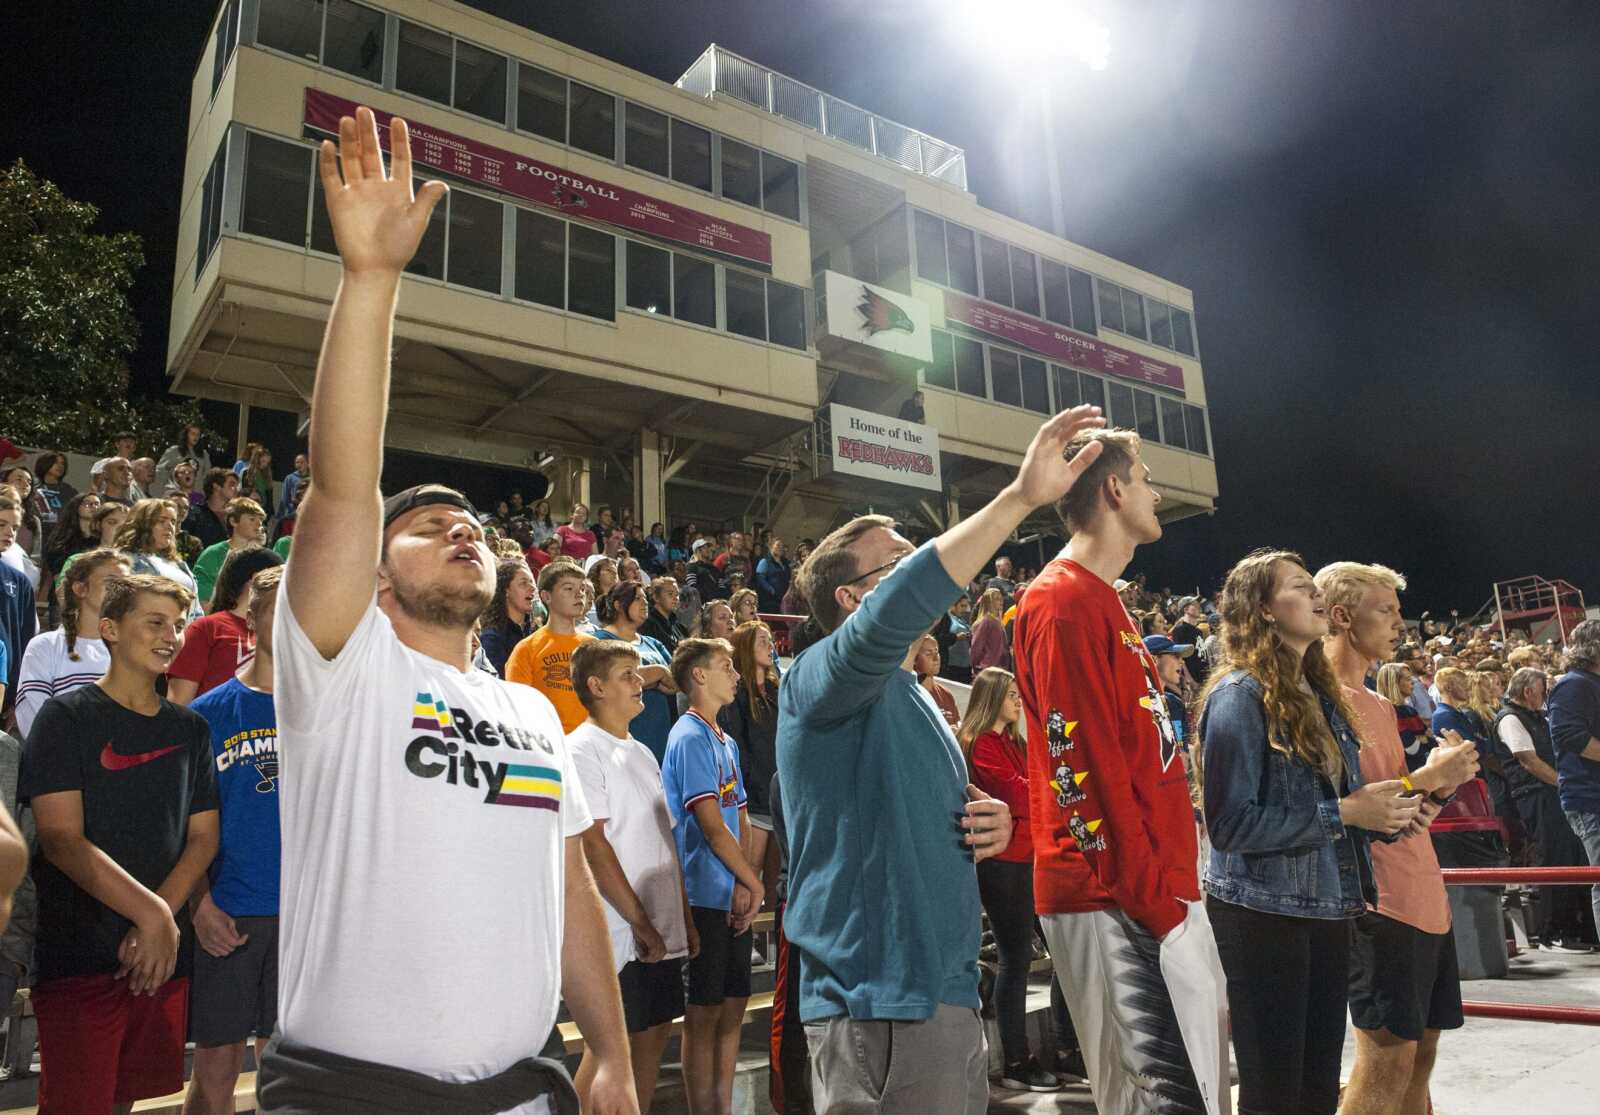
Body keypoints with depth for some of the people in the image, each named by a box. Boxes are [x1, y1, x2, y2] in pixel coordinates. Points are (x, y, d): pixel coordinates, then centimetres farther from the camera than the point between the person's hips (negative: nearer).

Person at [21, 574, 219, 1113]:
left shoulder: (189, 728, 8)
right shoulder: (67, 716, -6)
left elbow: (203, 835, 6)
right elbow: (62, 840, -14)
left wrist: (162, 917, -10)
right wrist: (152, 914, -20)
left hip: (160, 955, 5)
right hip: (78, 960, -4)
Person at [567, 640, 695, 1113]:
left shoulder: (642, 753, 15)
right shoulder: (582, 750, -10)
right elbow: (593, 847, -16)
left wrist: (685, 918, 13)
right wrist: (641, 922, -16)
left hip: (664, 930, 8)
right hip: (621, 931, -8)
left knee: (654, 1034, 12)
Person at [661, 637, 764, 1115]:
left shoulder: (725, 742, 14)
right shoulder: (691, 738, -14)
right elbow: (712, 827, -18)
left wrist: (742, 885, -2)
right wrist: (754, 883, -10)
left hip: (734, 898, 8)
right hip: (706, 896, -8)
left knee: (733, 1005, 14)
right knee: (704, 1012, 1)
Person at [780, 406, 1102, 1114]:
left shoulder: (922, 703, 16)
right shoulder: (820, 679, -12)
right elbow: (890, 616, -34)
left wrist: (991, 825, 1)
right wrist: (1021, 497, -36)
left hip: (949, 992, 9)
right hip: (881, 1003, -9)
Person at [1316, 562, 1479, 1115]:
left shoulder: (1379, 706, 18)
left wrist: (1444, 781, 3)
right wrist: (1426, 776, -15)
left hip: (1425, 899, 9)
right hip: (1378, 902, -9)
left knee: (1420, 1049, 13)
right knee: (1389, 1053, -8)